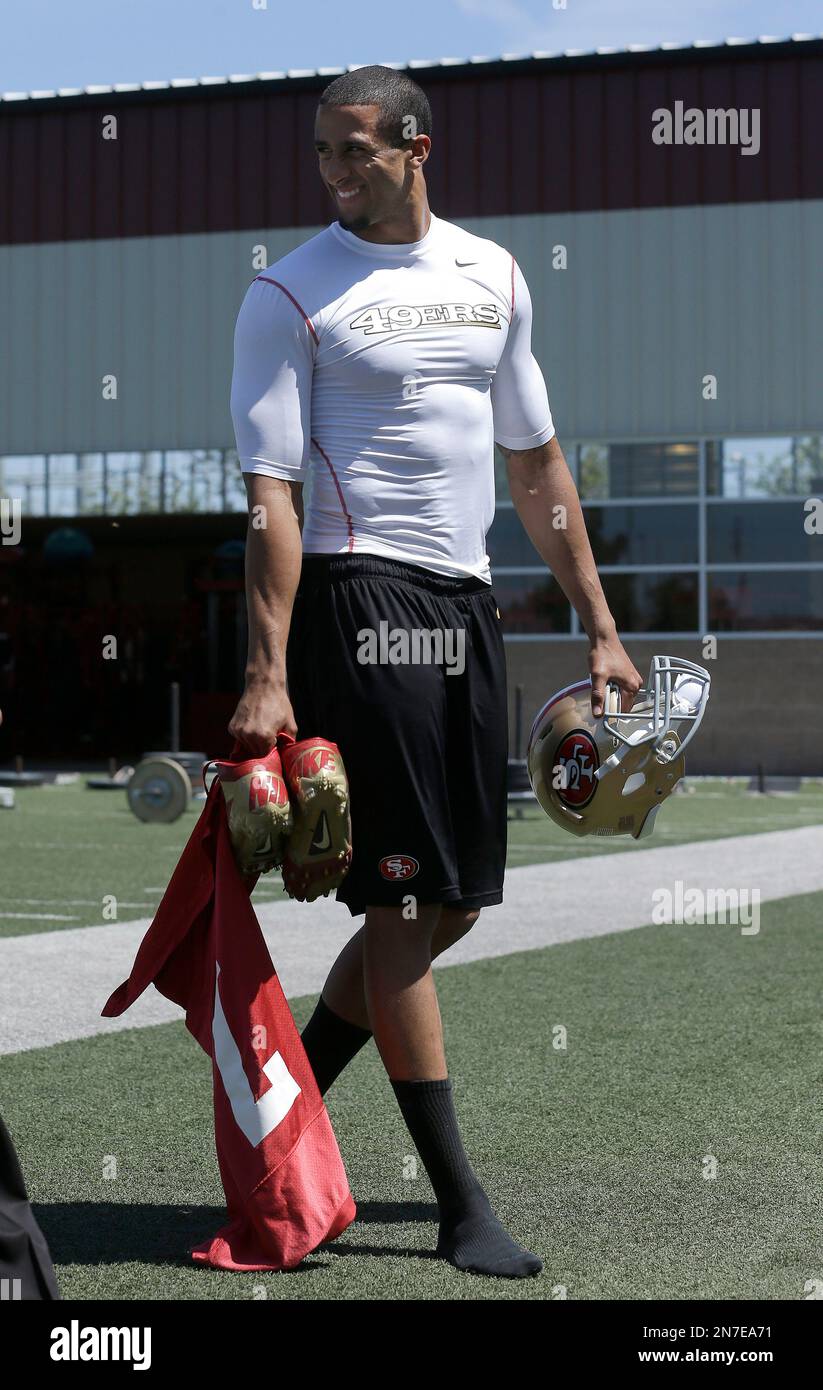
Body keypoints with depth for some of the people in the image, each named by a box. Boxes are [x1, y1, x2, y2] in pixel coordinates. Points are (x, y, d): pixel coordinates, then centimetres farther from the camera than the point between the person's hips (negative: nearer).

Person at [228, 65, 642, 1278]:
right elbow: (271, 495, -10)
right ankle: (461, 1205, 2)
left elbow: (536, 463, 18)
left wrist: (598, 625, 15)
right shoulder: (291, 294, -4)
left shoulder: (491, 275, 13)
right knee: (406, 900, -5)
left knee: (456, 901, 9)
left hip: (466, 603, 7)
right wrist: (267, 673, -20)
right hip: (361, 598, -6)